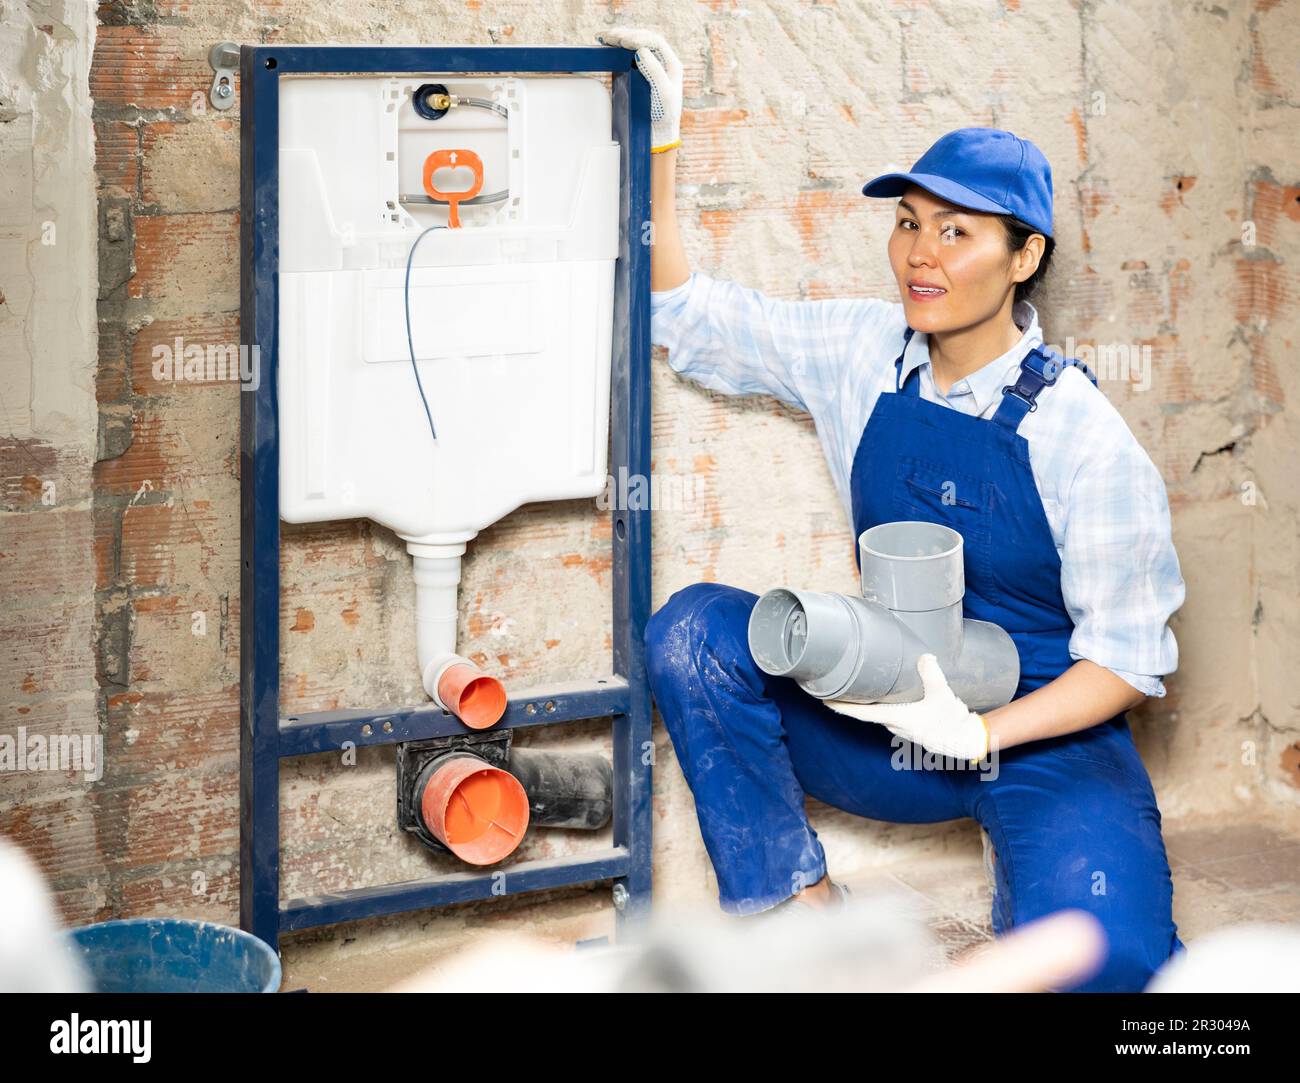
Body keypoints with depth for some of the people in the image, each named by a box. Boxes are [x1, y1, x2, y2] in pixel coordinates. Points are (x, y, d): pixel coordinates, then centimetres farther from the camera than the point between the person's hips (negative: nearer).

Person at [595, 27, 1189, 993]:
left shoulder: (1080, 436, -15)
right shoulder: (864, 355, 0)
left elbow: (1128, 656, -11)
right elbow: (687, 315, 7)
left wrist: (979, 734, -25)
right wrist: (660, 140, -1)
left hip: (1048, 736, -5)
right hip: (899, 724, 5)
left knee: (1097, 963, -32)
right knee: (696, 625, -17)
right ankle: (800, 909, -8)